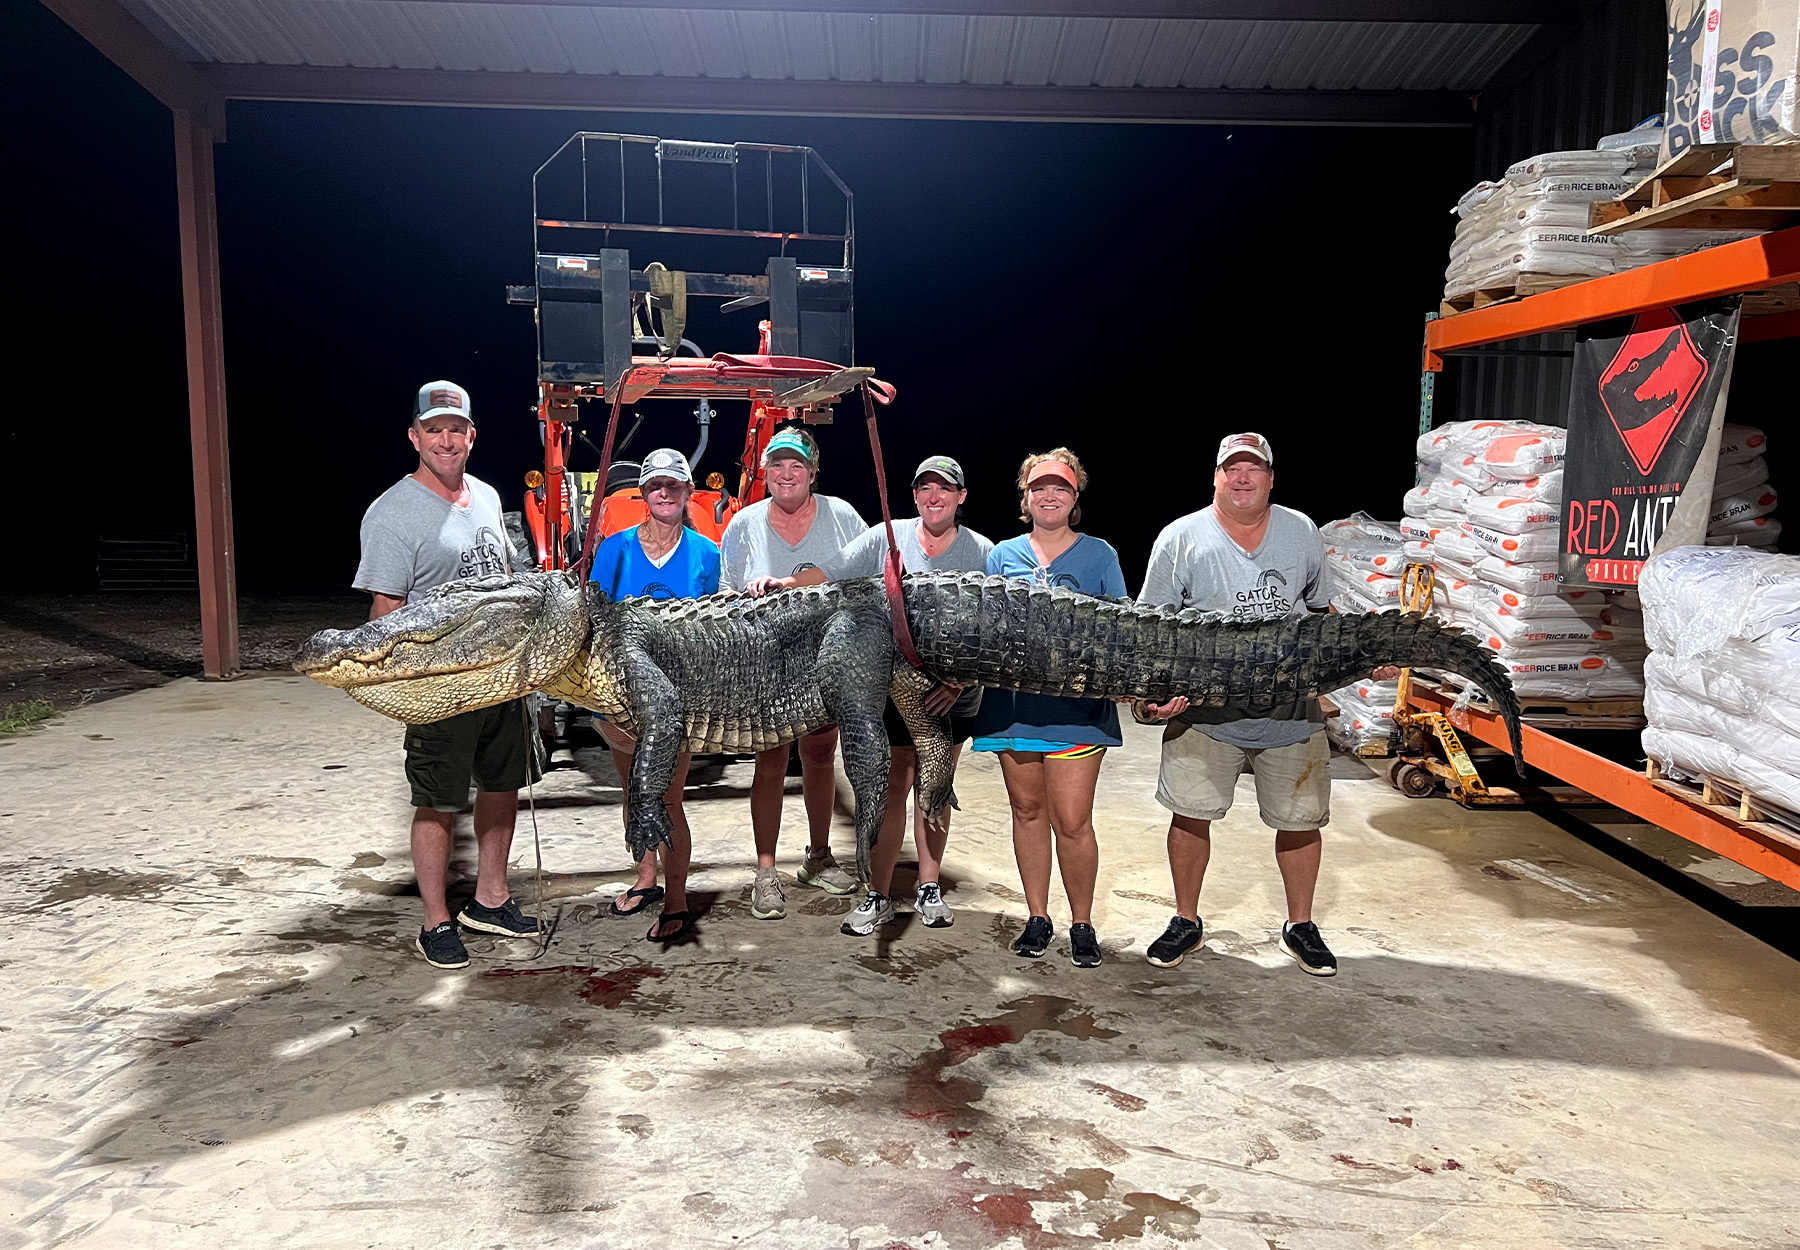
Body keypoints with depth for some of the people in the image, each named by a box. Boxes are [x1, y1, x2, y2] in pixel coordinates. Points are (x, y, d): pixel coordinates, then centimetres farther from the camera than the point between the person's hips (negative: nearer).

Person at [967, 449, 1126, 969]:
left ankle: (1082, 924, 14)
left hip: (1077, 705, -2)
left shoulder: (1099, 555, 7)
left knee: (1072, 821, -4)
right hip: (1012, 703, 3)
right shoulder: (1003, 556, 12)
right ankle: (1037, 916, 25)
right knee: (1027, 810, 11)